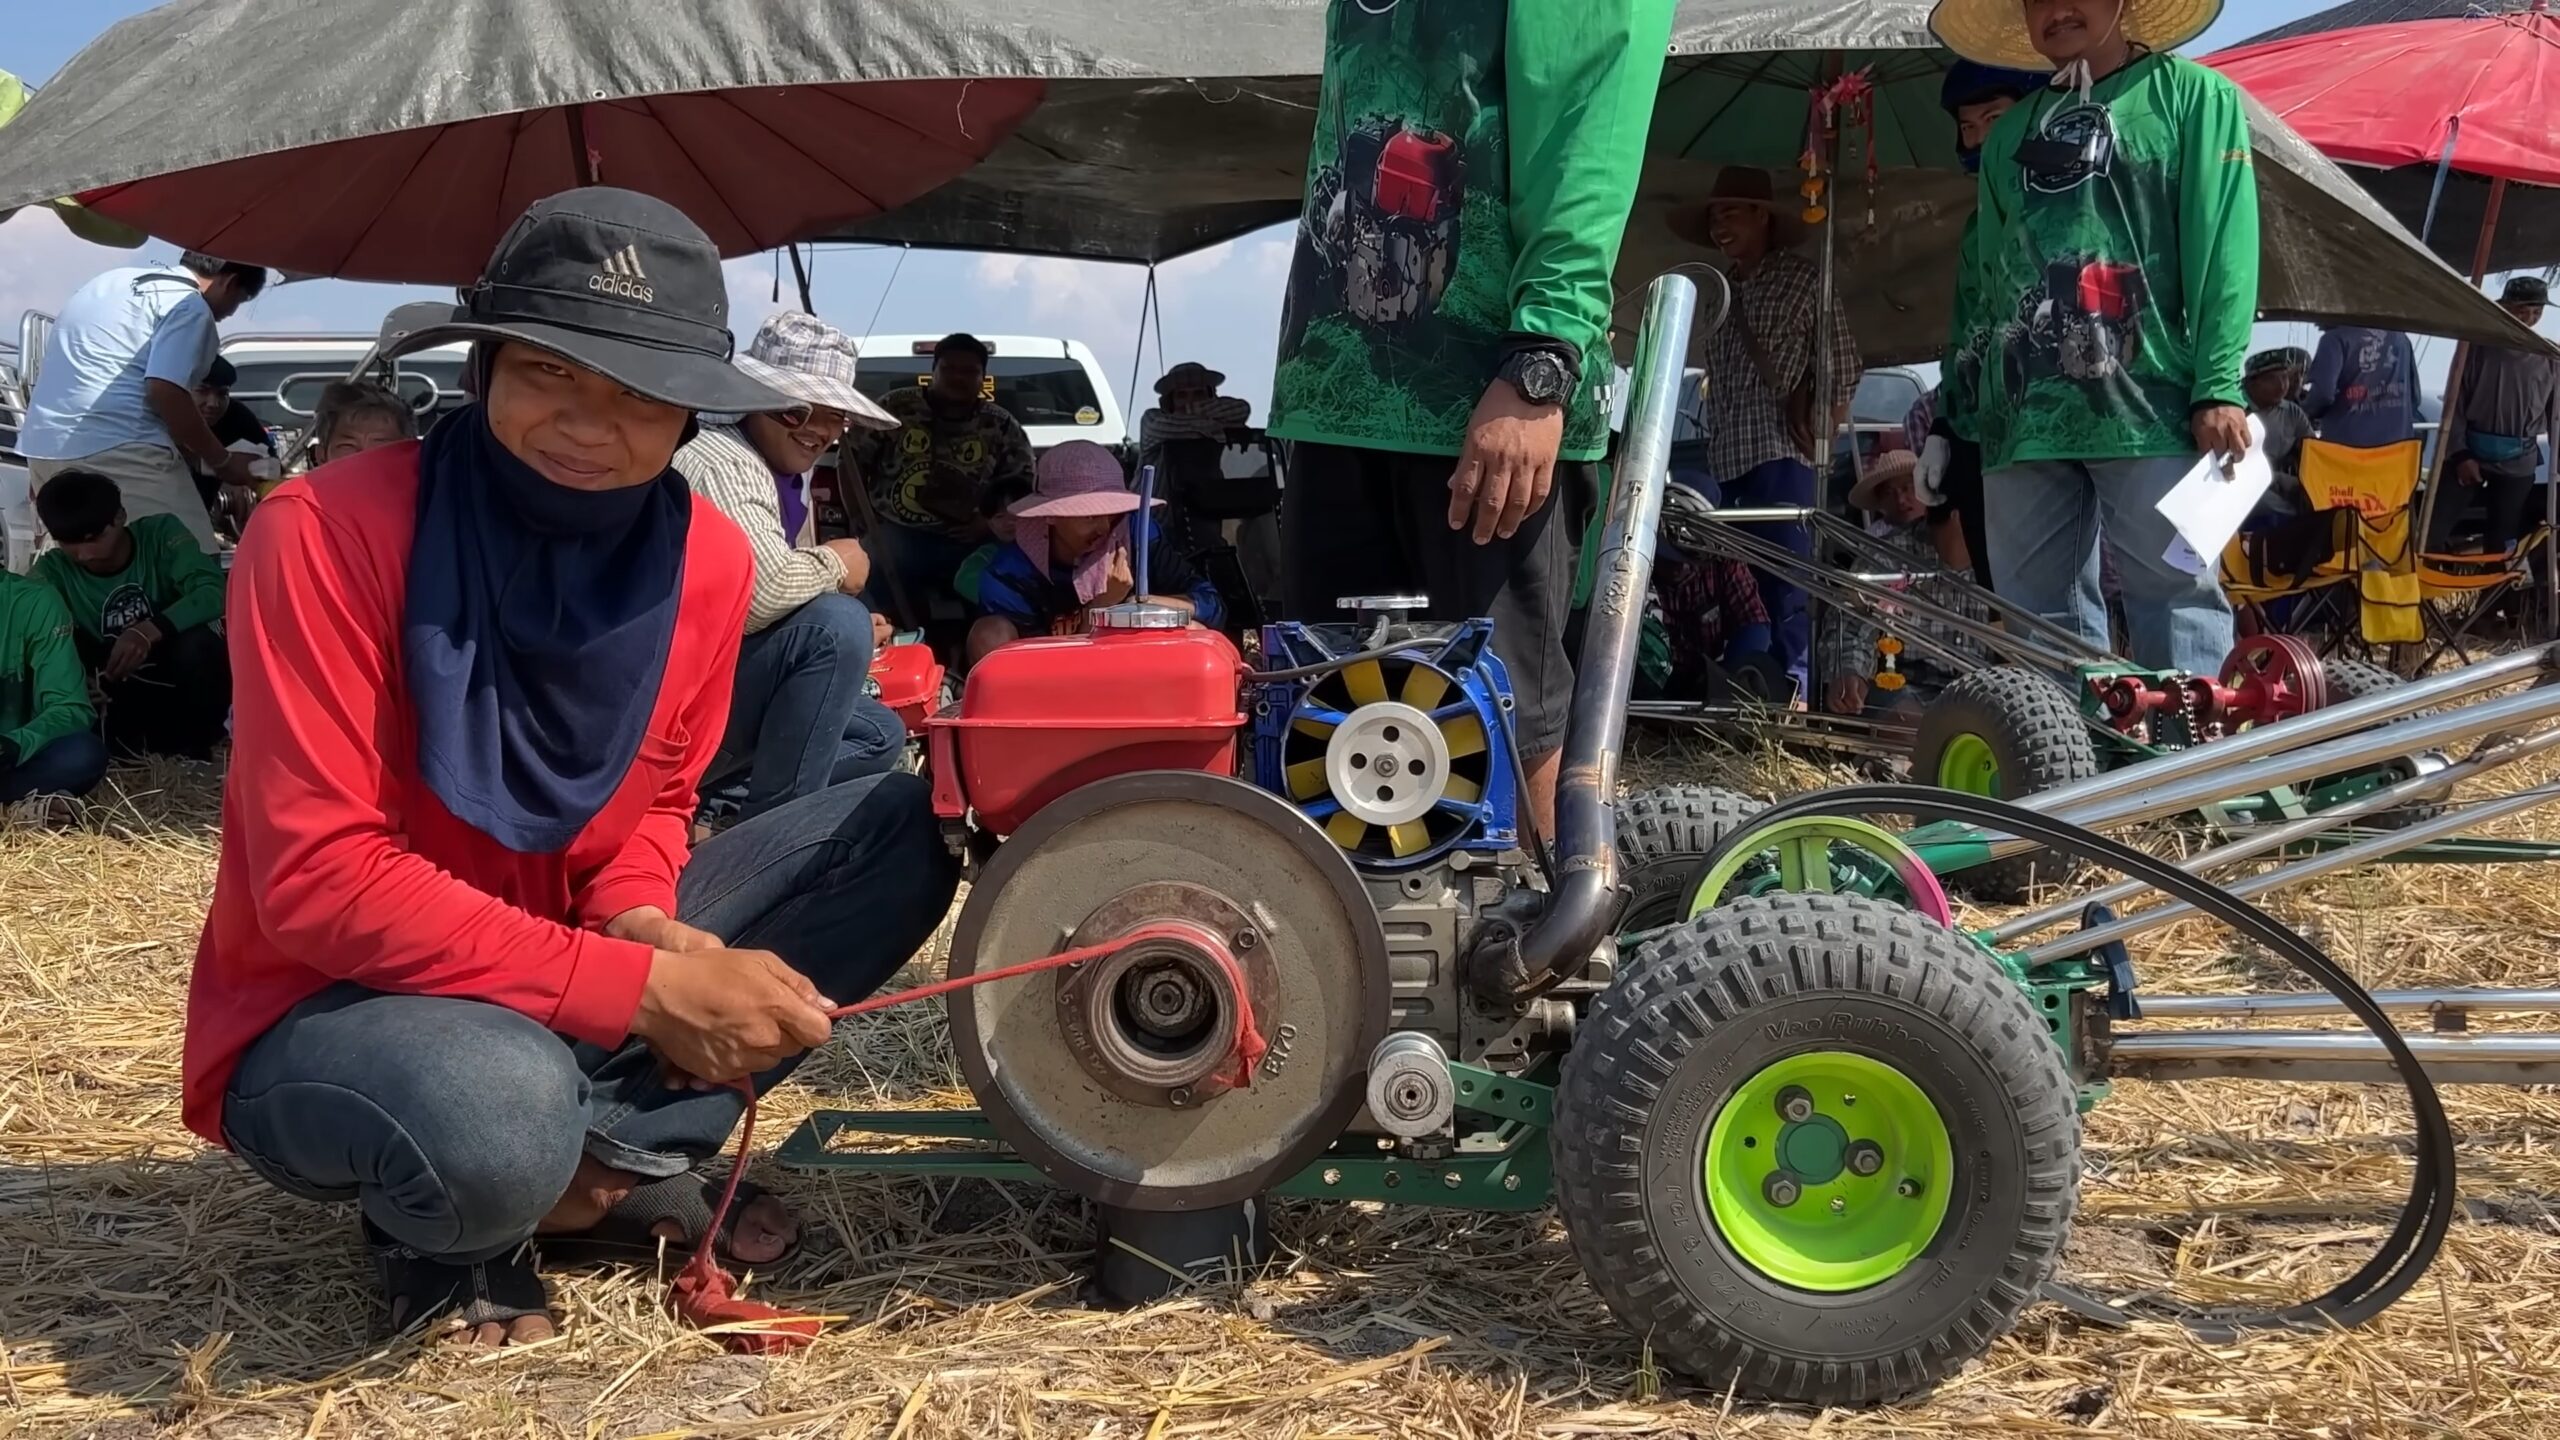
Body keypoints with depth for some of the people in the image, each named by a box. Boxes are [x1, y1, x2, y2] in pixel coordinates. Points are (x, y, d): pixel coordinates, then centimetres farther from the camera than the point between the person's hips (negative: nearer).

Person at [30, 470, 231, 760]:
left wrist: (149, 631, -44)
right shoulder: (53, 570, -8)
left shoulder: (160, 533, -12)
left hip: (181, 689, -1)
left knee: (198, 642, -33)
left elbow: (213, 592, -28)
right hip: (120, 701, 2)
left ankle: (194, 747, -9)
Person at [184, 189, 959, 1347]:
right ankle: (448, 1230, -3)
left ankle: (608, 1164, -9)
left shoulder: (709, 556, -6)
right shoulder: (328, 530, -23)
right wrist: (647, 988, -29)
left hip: (575, 970, 6)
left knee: (900, 832, -5)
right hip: (330, 1009, -6)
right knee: (495, 1111, -41)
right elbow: (319, 882, -26)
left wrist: (642, 925, -17)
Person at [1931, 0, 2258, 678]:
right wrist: (1956, 409, 15)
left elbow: (2222, 246, -3)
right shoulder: (2009, 134, 22)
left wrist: (2219, 387, -13)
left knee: (2174, 598, -7)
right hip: (2022, 414, 5)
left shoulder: (2192, 95, 7)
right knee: (2039, 614, 4)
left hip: (2148, 409, -5)